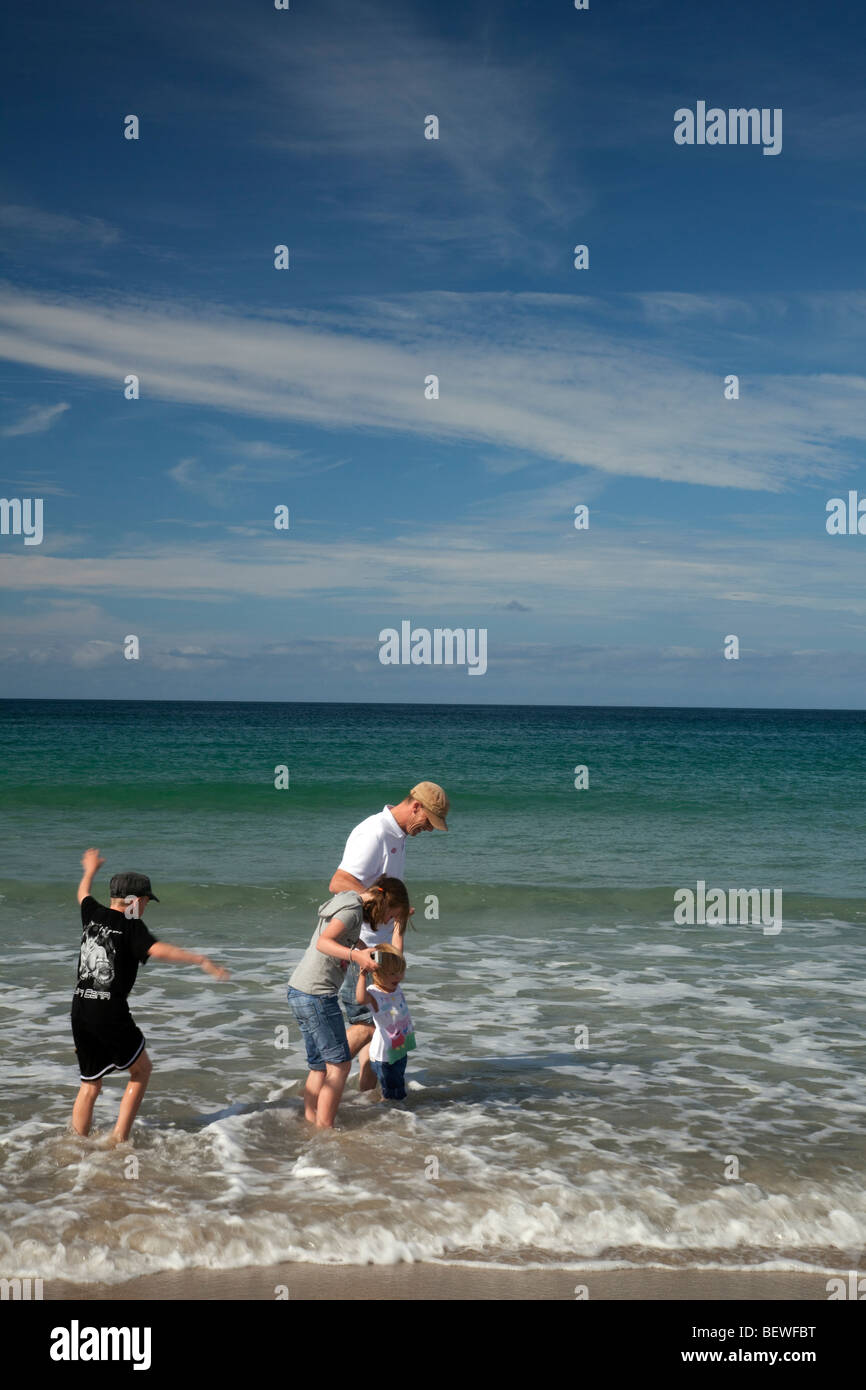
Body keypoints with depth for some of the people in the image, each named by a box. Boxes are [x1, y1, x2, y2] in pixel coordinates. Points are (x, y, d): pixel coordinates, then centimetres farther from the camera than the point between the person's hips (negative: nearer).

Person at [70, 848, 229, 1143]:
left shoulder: (93, 914, 9)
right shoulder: (131, 927, -9)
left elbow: (83, 893, 32)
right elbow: (158, 950, -27)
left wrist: (90, 870, 53)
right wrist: (201, 960, -29)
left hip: (80, 1008, 6)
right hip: (110, 1012, -6)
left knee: (90, 1083, 18)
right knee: (141, 1071, 14)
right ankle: (119, 1139, 8)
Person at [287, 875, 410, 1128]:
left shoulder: (344, 904, 18)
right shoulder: (352, 909, -12)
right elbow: (324, 942, -28)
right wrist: (356, 955, -41)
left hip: (298, 991, 10)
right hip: (317, 994, -10)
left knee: (319, 1066, 14)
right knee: (339, 1064, -3)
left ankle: (309, 1120, 15)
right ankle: (324, 1127, -3)